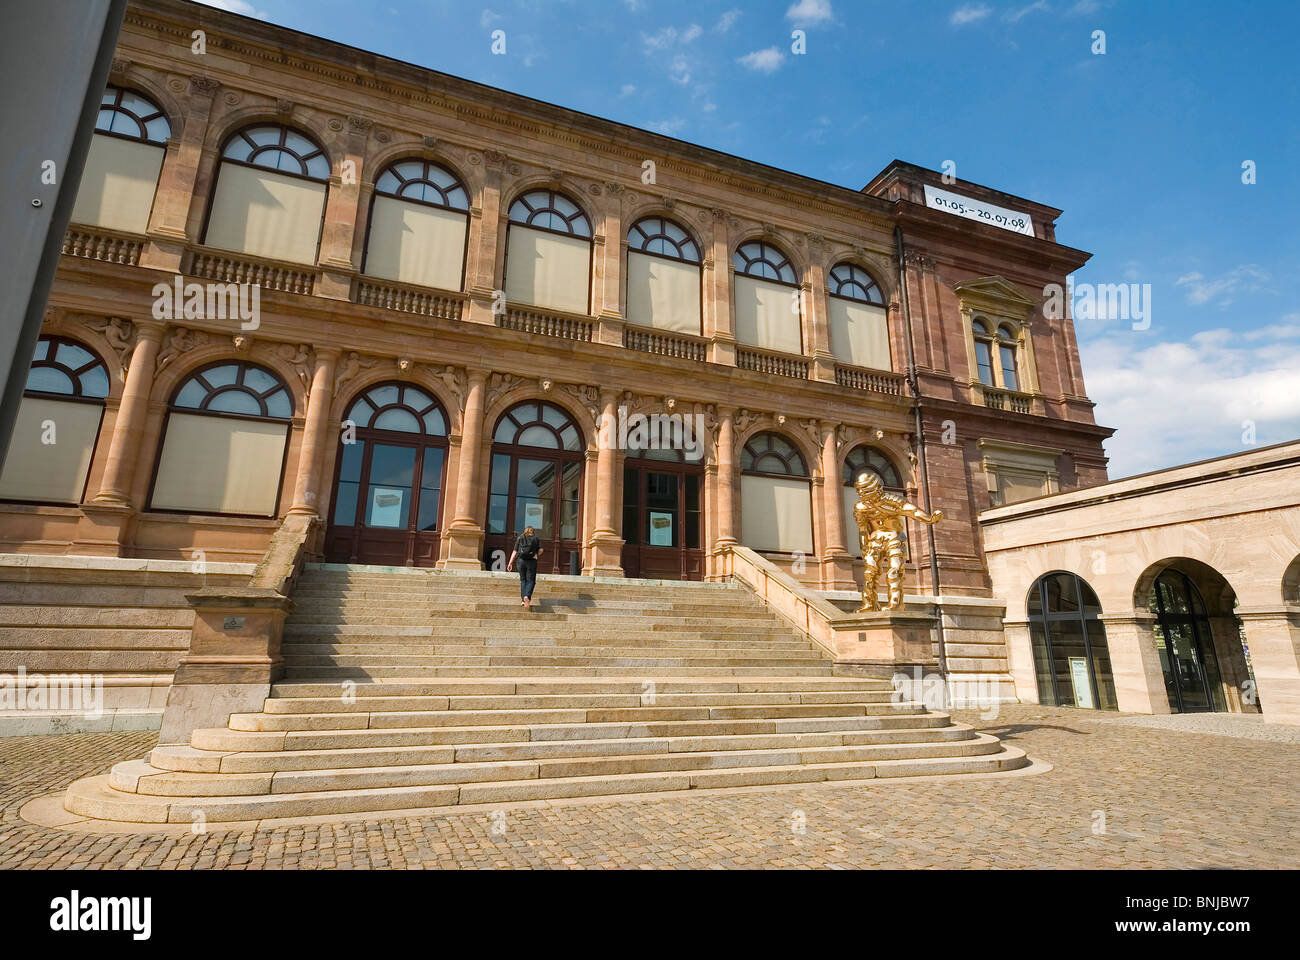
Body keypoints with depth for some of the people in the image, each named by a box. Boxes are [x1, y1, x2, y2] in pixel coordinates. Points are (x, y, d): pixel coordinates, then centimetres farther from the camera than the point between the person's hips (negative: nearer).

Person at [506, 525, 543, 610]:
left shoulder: (519, 538, 14)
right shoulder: (536, 539, 11)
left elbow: (515, 551, 6)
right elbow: (540, 550, -2)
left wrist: (510, 563, 4)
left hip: (521, 560, 1)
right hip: (531, 561, -1)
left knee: (523, 580, 12)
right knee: (531, 581, 1)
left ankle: (524, 599, 2)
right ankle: (527, 596, -23)